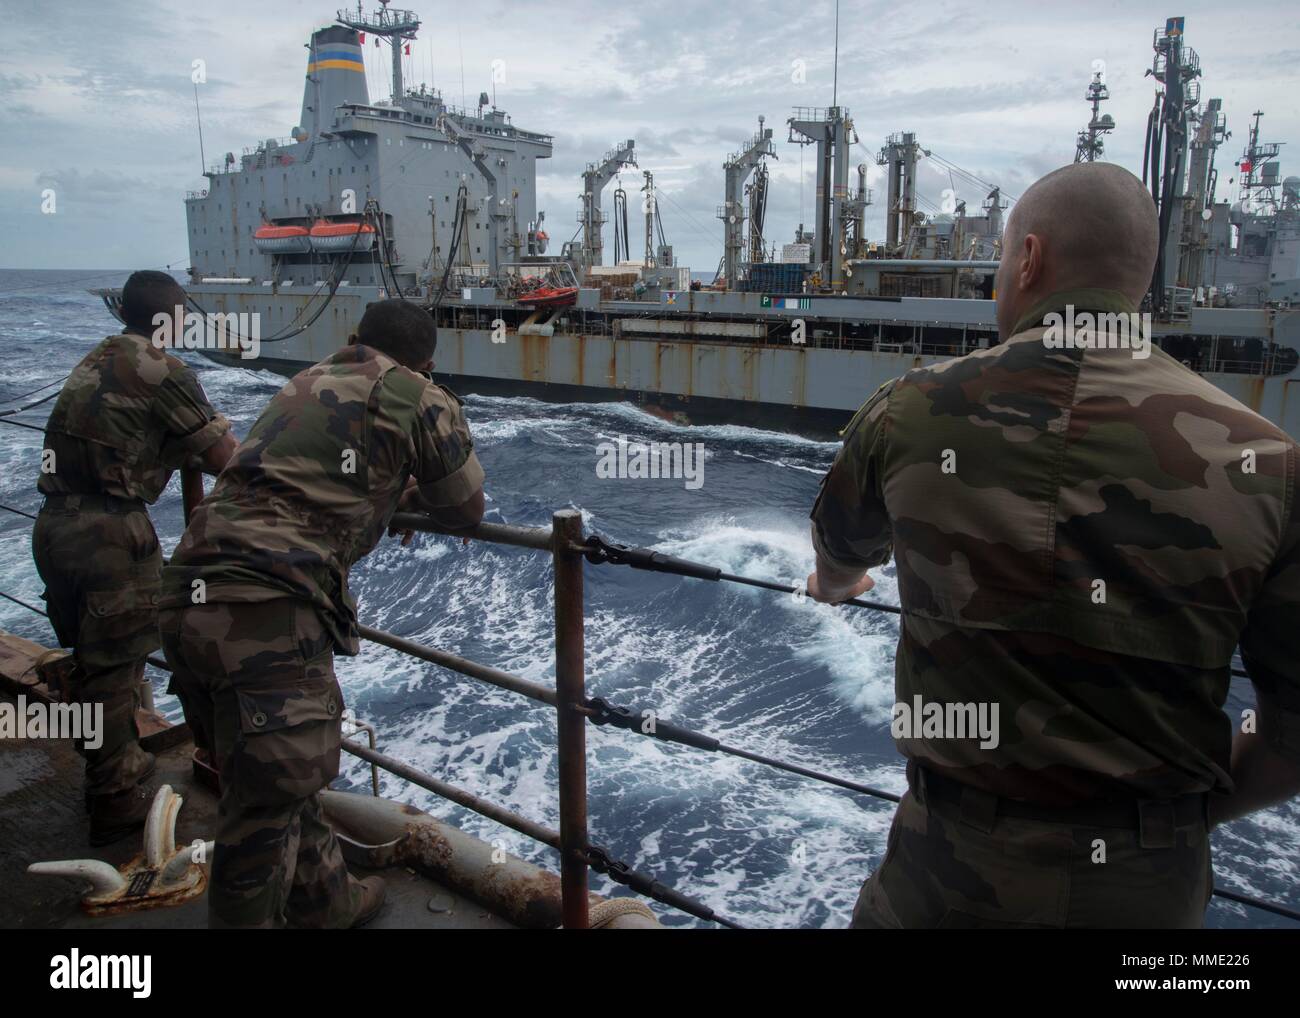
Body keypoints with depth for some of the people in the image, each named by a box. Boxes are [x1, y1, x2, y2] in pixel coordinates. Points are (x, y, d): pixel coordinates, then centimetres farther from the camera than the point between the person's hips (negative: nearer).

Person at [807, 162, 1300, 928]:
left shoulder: (913, 414, -9)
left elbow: (842, 547, 12)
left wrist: (833, 584, 35)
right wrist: (1188, 809, 14)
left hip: (962, 864, -2)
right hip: (1159, 883, 3)